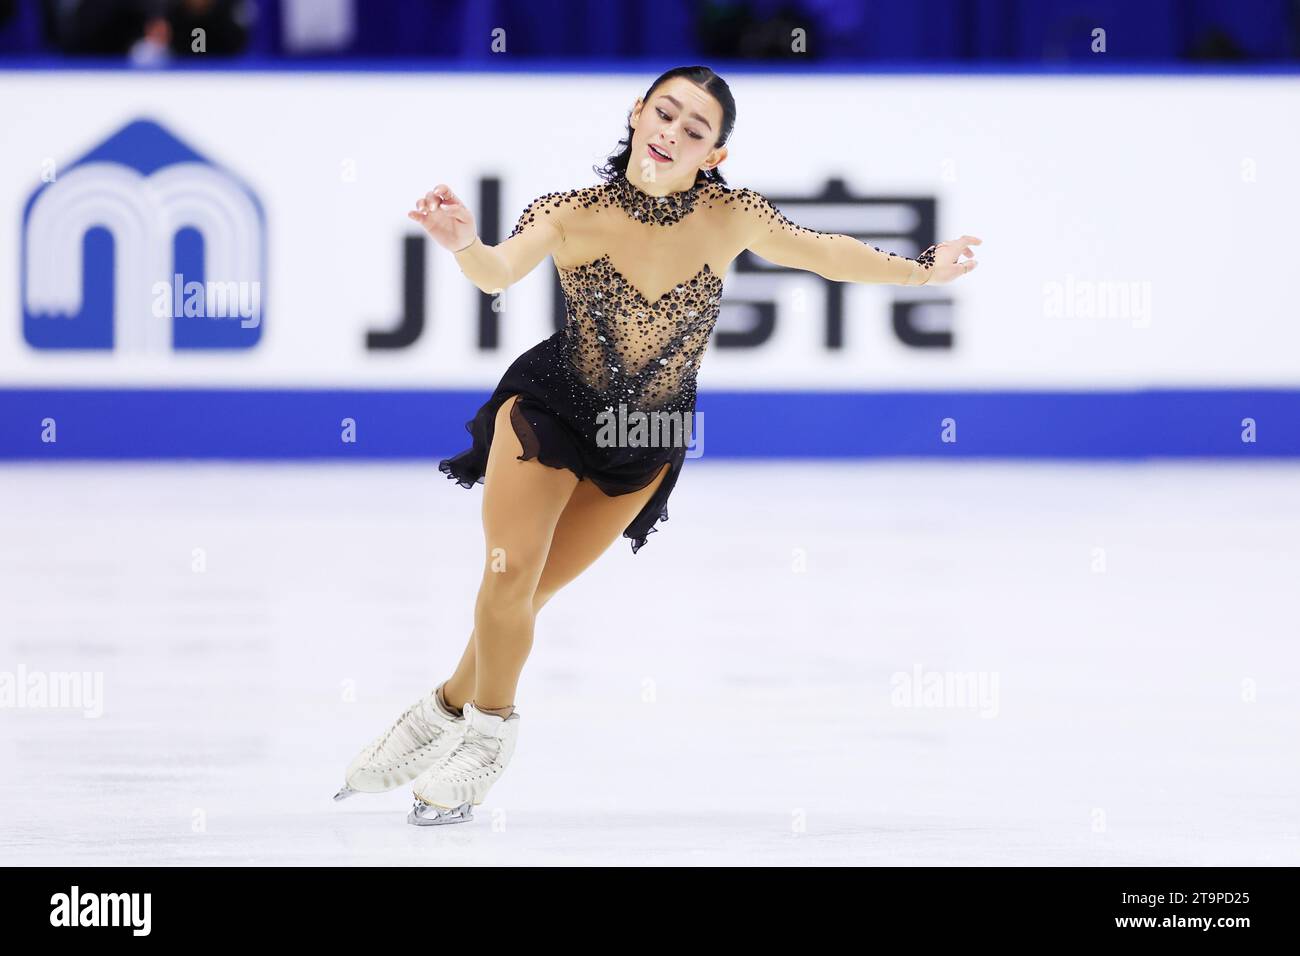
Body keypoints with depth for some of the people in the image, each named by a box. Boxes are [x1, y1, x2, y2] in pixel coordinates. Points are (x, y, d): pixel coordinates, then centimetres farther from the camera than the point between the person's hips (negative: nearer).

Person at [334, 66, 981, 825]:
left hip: (647, 442, 2)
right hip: (550, 410, -2)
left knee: (534, 590, 6)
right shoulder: (576, 216, -24)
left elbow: (822, 253, -1)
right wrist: (466, 245, -63)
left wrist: (919, 271, 3)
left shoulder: (732, 219, -18)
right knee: (510, 575, -12)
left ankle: (455, 709, 29)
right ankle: (489, 728, 14)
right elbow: (501, 274, -41)